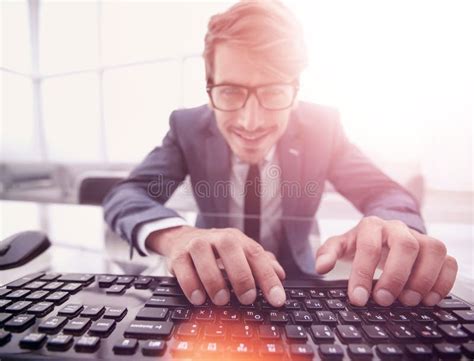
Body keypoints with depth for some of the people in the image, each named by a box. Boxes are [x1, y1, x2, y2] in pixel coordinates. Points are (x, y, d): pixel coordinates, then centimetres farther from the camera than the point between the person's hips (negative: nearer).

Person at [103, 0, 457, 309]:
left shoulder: (321, 127, -12)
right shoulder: (188, 127, -13)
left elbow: (386, 195, -12)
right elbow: (125, 195, -21)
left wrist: (391, 229, -34)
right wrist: (176, 235, -40)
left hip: (295, 287, 2)